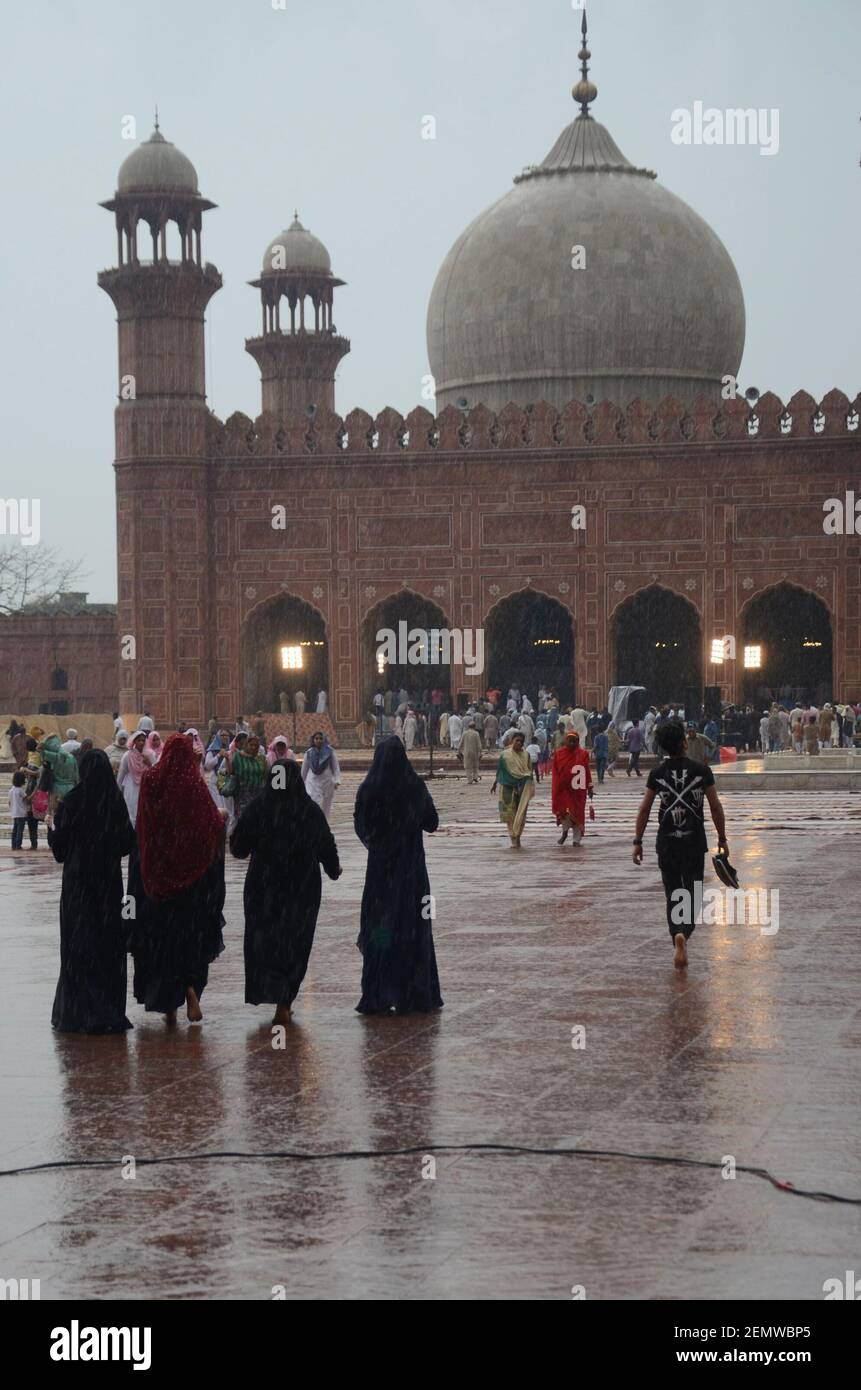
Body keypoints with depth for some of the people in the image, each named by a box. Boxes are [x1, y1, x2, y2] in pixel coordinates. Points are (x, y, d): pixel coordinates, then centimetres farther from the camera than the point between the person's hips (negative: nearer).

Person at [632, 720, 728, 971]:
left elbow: (644, 809, -2)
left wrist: (638, 841, 3)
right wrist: (722, 838, 6)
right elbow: (716, 807, -3)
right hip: (695, 842, -1)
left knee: (673, 896, 12)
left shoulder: (658, 773, -2)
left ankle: (679, 949, 9)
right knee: (692, 894, 5)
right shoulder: (701, 770, -5)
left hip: (666, 843, 1)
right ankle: (683, 934, -22)